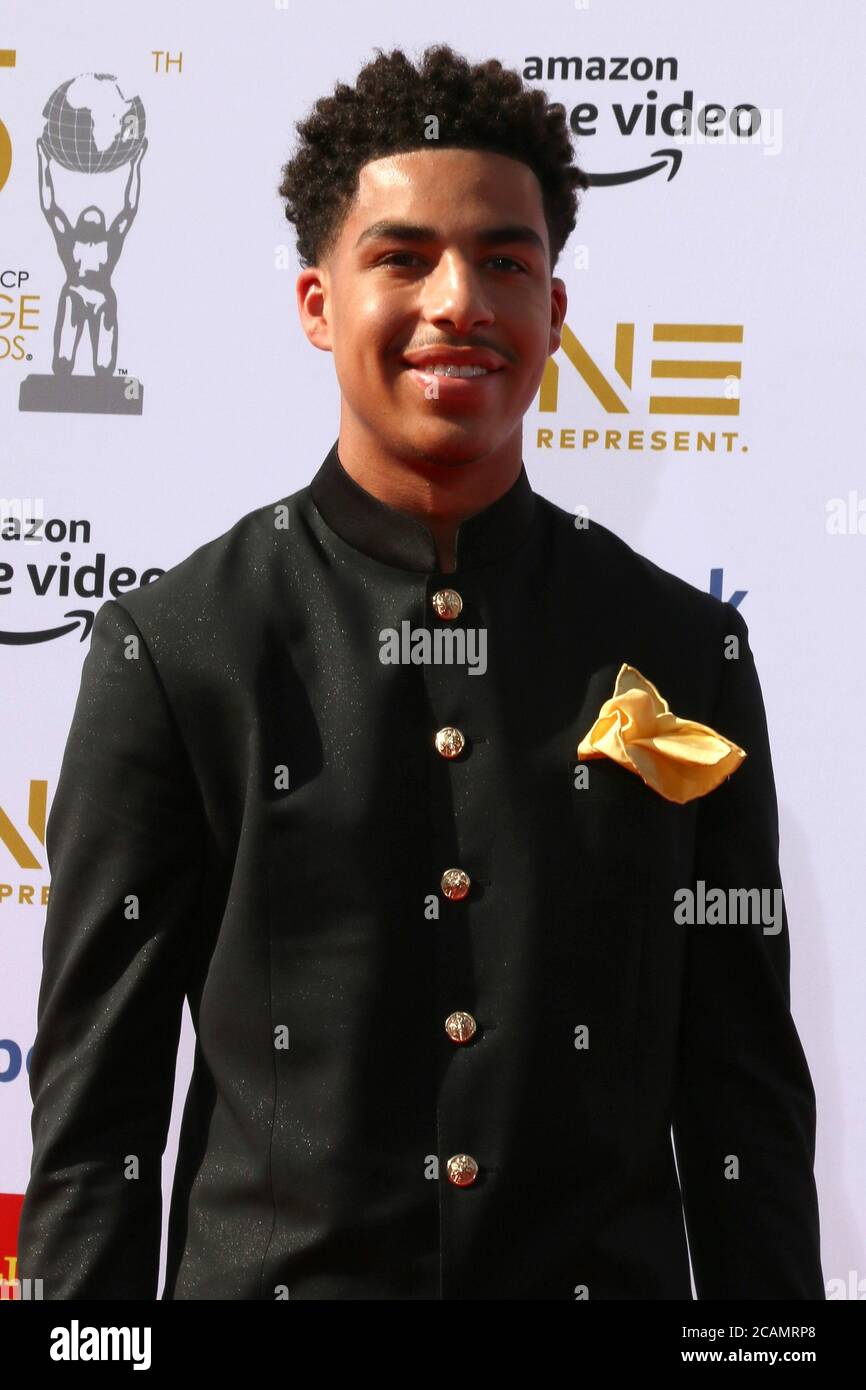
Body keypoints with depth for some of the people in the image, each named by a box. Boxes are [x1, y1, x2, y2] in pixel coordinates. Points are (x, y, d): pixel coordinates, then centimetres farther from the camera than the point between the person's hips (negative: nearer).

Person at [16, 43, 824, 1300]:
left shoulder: (689, 650, 0)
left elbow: (744, 1100, 2)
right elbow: (94, 1111, -5)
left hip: (612, 1269, 2)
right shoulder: (170, 650, -6)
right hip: (270, 1269, -1)